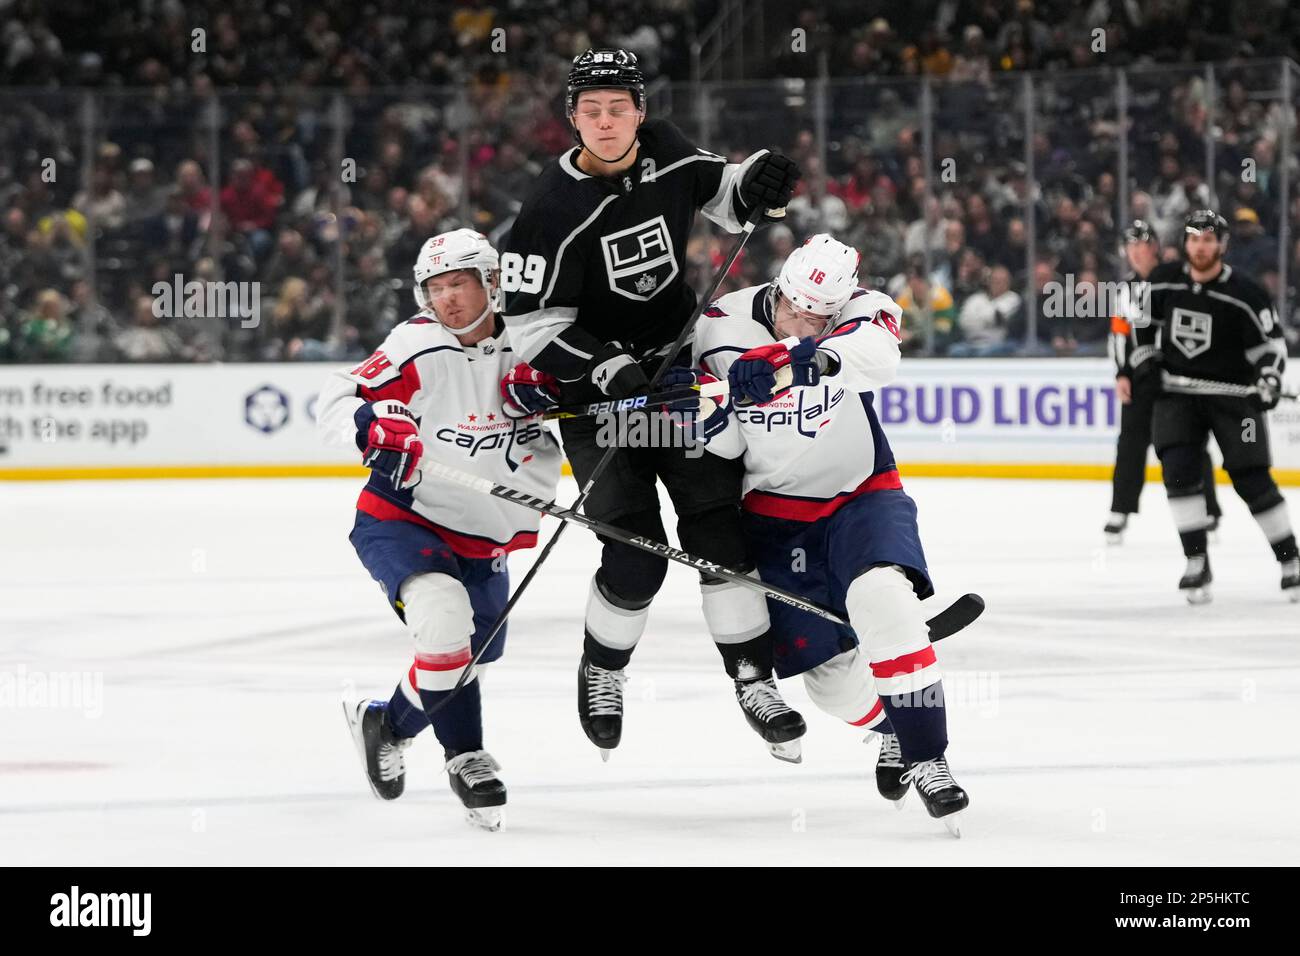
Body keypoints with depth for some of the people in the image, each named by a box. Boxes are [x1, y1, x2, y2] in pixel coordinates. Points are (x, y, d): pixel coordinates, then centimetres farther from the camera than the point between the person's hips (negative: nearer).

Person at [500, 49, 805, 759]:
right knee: (637, 554, -9)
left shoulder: (666, 153, -6)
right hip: (596, 389, -4)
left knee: (717, 521, -3)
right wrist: (609, 370, -29)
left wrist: (756, 184, -6)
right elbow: (532, 327, -19)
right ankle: (601, 672, 17)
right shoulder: (555, 209, -21)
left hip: (677, 366, 4)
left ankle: (752, 675, 4)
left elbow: (717, 194, 16)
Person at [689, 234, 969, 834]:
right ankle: (890, 725, 32)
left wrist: (798, 358, -58)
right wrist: (711, 420, -27)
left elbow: (877, 356, -43)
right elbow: (727, 443, -3)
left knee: (882, 596, -30)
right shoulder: (724, 327, -11)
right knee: (823, 661, -1)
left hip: (862, 496, -2)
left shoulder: (861, 310, -18)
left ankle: (923, 755, -23)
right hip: (776, 510, 2)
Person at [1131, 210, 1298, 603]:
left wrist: (1268, 383, -23)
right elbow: (1147, 319, 15)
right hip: (1177, 391, 3)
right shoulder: (1163, 281, -4)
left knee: (1252, 479, -4)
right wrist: (1145, 357, 7)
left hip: (1232, 394, -3)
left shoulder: (1245, 294, -15)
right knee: (1179, 470, -14)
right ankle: (1197, 563, -8)